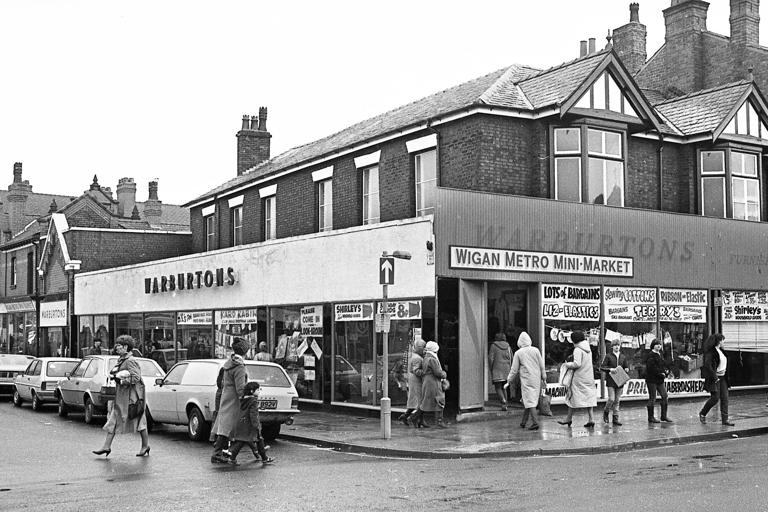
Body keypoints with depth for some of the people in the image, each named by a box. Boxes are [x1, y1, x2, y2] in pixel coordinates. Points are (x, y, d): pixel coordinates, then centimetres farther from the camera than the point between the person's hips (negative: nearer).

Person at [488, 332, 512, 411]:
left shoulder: (493, 346, -3)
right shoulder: (508, 346, 9)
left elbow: (490, 358, -8)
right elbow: (511, 359, 8)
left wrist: (491, 369, 1)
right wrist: (509, 368, 14)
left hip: (497, 370, -4)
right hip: (506, 369, 4)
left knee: (498, 387, 1)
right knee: (504, 388, 14)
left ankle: (503, 400, -23)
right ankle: (504, 405, 9)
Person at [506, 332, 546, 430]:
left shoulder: (518, 353, -4)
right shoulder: (536, 350, 2)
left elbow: (514, 369, 0)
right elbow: (542, 366, 4)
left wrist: (509, 379, 14)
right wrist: (544, 378, 13)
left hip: (526, 380, -4)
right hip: (536, 379, 4)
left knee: (529, 401, -3)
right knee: (527, 401, 13)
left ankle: (535, 423, -13)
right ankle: (523, 422, 19)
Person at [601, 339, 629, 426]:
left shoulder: (623, 357, 12)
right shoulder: (608, 356, 0)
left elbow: (627, 367, 17)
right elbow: (603, 367, -3)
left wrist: (626, 370, -6)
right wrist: (610, 369, -19)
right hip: (611, 381, -4)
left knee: (617, 400, 5)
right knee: (611, 399, -11)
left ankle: (615, 418, 9)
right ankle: (606, 412, 16)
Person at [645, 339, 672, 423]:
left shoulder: (660, 355, 15)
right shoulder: (651, 355, -12)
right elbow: (652, 368, -20)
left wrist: (665, 373, 5)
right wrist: (660, 373, -16)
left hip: (660, 380, 9)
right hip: (652, 379, -9)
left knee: (664, 396, 5)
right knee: (652, 398, -3)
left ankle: (664, 416, 11)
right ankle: (651, 417, 4)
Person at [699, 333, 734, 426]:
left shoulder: (720, 350, 11)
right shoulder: (711, 352, -16)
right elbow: (707, 365, -22)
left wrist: (725, 374, 11)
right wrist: (714, 377, -21)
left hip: (722, 378, 8)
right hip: (714, 378, -8)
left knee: (725, 398, 4)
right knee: (715, 398, -5)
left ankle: (725, 419, 7)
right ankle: (702, 414, 15)